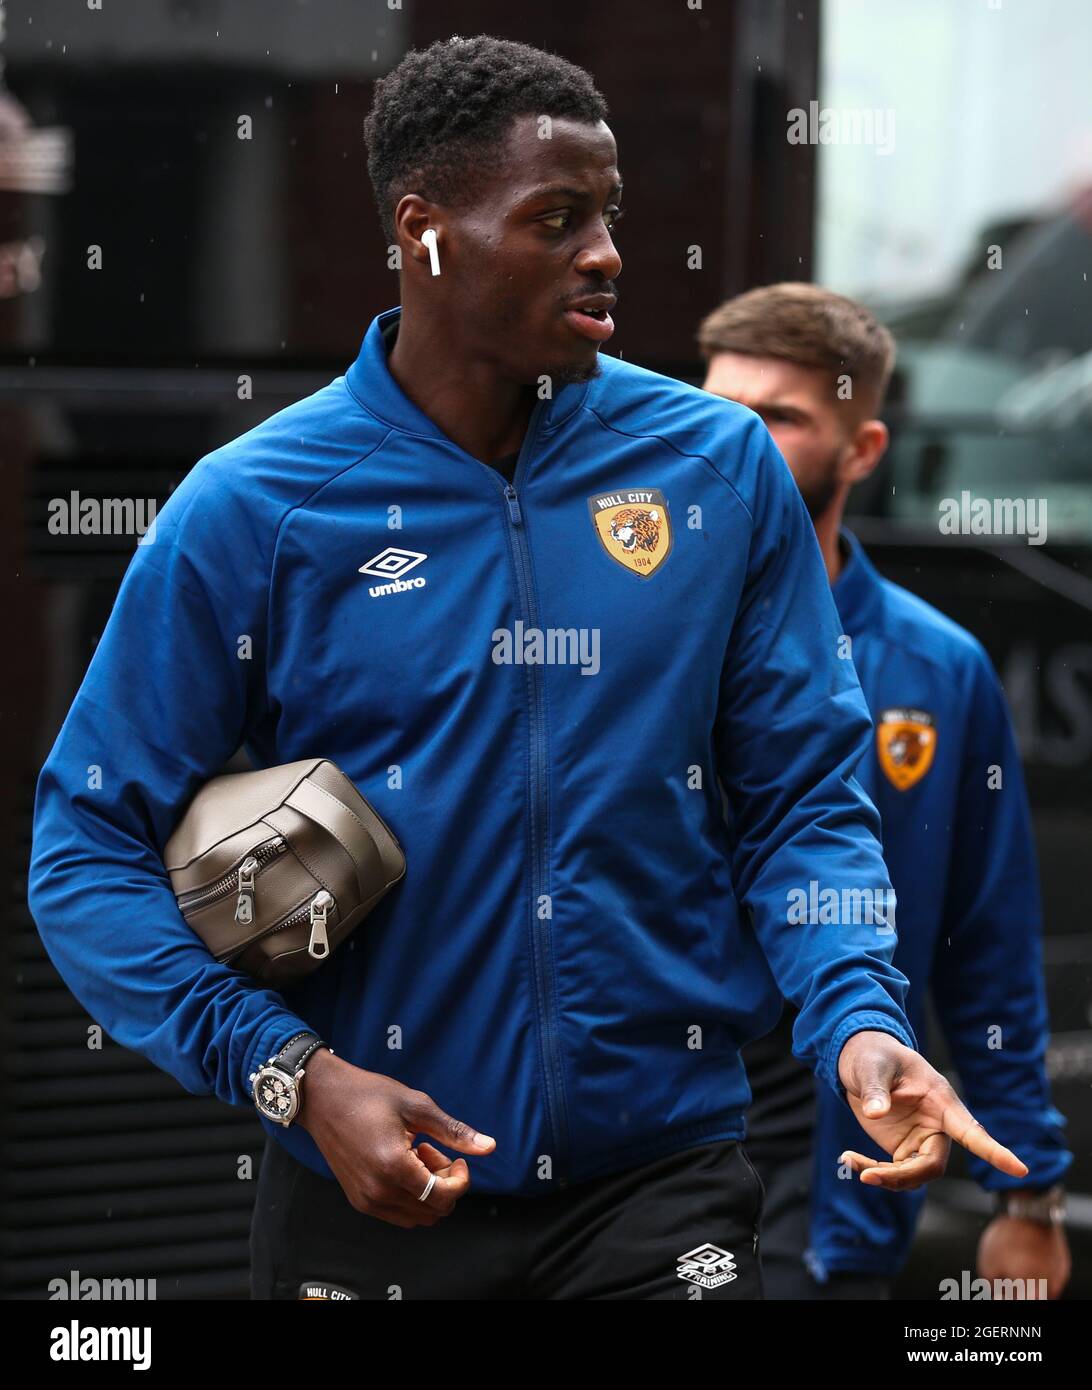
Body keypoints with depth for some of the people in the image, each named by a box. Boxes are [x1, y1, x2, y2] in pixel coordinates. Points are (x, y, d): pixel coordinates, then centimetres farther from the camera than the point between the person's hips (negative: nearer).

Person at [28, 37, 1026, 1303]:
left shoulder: (720, 469, 0)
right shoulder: (249, 510, -8)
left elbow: (801, 795, 3)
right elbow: (88, 848, -6)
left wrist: (859, 1020, -15)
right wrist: (293, 1071, -18)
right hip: (373, 1191, 0)